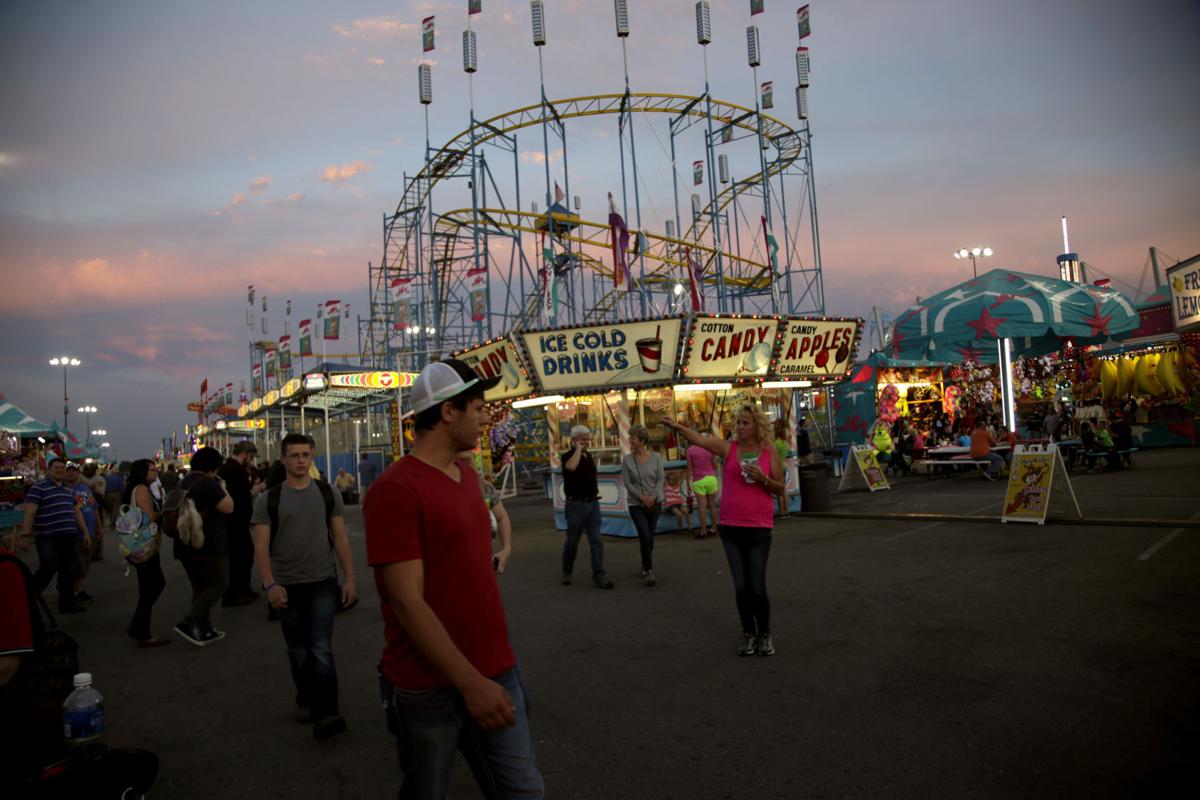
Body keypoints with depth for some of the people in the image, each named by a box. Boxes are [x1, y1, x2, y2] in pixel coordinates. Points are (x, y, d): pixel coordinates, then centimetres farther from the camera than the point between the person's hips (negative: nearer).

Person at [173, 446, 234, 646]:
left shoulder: (183, 483, 14)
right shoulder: (208, 483, -16)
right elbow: (228, 508, -18)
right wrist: (223, 488, -5)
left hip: (186, 546, 9)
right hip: (208, 546, -9)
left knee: (200, 587, 15)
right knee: (218, 585, -1)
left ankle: (204, 630, 18)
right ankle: (188, 623, -12)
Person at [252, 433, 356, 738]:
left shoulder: (328, 493, 1)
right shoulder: (268, 500, -1)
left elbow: (340, 537, 2)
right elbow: (261, 546, -5)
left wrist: (350, 578, -2)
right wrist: (270, 585, -18)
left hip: (323, 582, -1)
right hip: (287, 586, 1)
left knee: (321, 650, -7)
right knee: (298, 651, 15)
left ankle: (325, 715, -8)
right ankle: (305, 699, 35)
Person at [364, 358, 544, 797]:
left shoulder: (469, 475, 9)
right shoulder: (394, 490, -17)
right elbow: (407, 602, -21)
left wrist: (491, 671, 17)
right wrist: (470, 682, -21)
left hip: (495, 670, 7)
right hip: (428, 688, -6)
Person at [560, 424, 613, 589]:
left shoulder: (588, 455, 11)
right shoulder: (568, 456, -11)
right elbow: (571, 467, -36)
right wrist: (578, 449, -23)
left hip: (593, 503, 6)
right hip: (576, 505, -6)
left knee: (596, 541, -1)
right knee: (572, 541, 7)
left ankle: (598, 576, -2)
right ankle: (567, 572, 27)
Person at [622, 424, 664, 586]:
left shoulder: (655, 457, -4)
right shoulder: (627, 460, -5)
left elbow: (660, 480, -3)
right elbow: (627, 483, -7)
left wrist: (653, 497, -16)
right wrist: (642, 497, -16)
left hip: (655, 503, 2)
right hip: (636, 504, -2)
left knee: (649, 536, 11)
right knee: (645, 536, -16)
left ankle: (645, 566, 33)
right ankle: (649, 571, -7)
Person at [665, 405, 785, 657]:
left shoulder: (770, 452, 0)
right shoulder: (728, 448, 1)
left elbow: (780, 489, 3)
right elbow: (699, 439, -14)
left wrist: (762, 478, -15)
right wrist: (676, 426, -30)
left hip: (759, 528, -1)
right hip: (730, 527, 1)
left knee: (758, 587, -1)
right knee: (741, 586, 6)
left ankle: (765, 635, 22)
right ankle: (748, 634, 25)